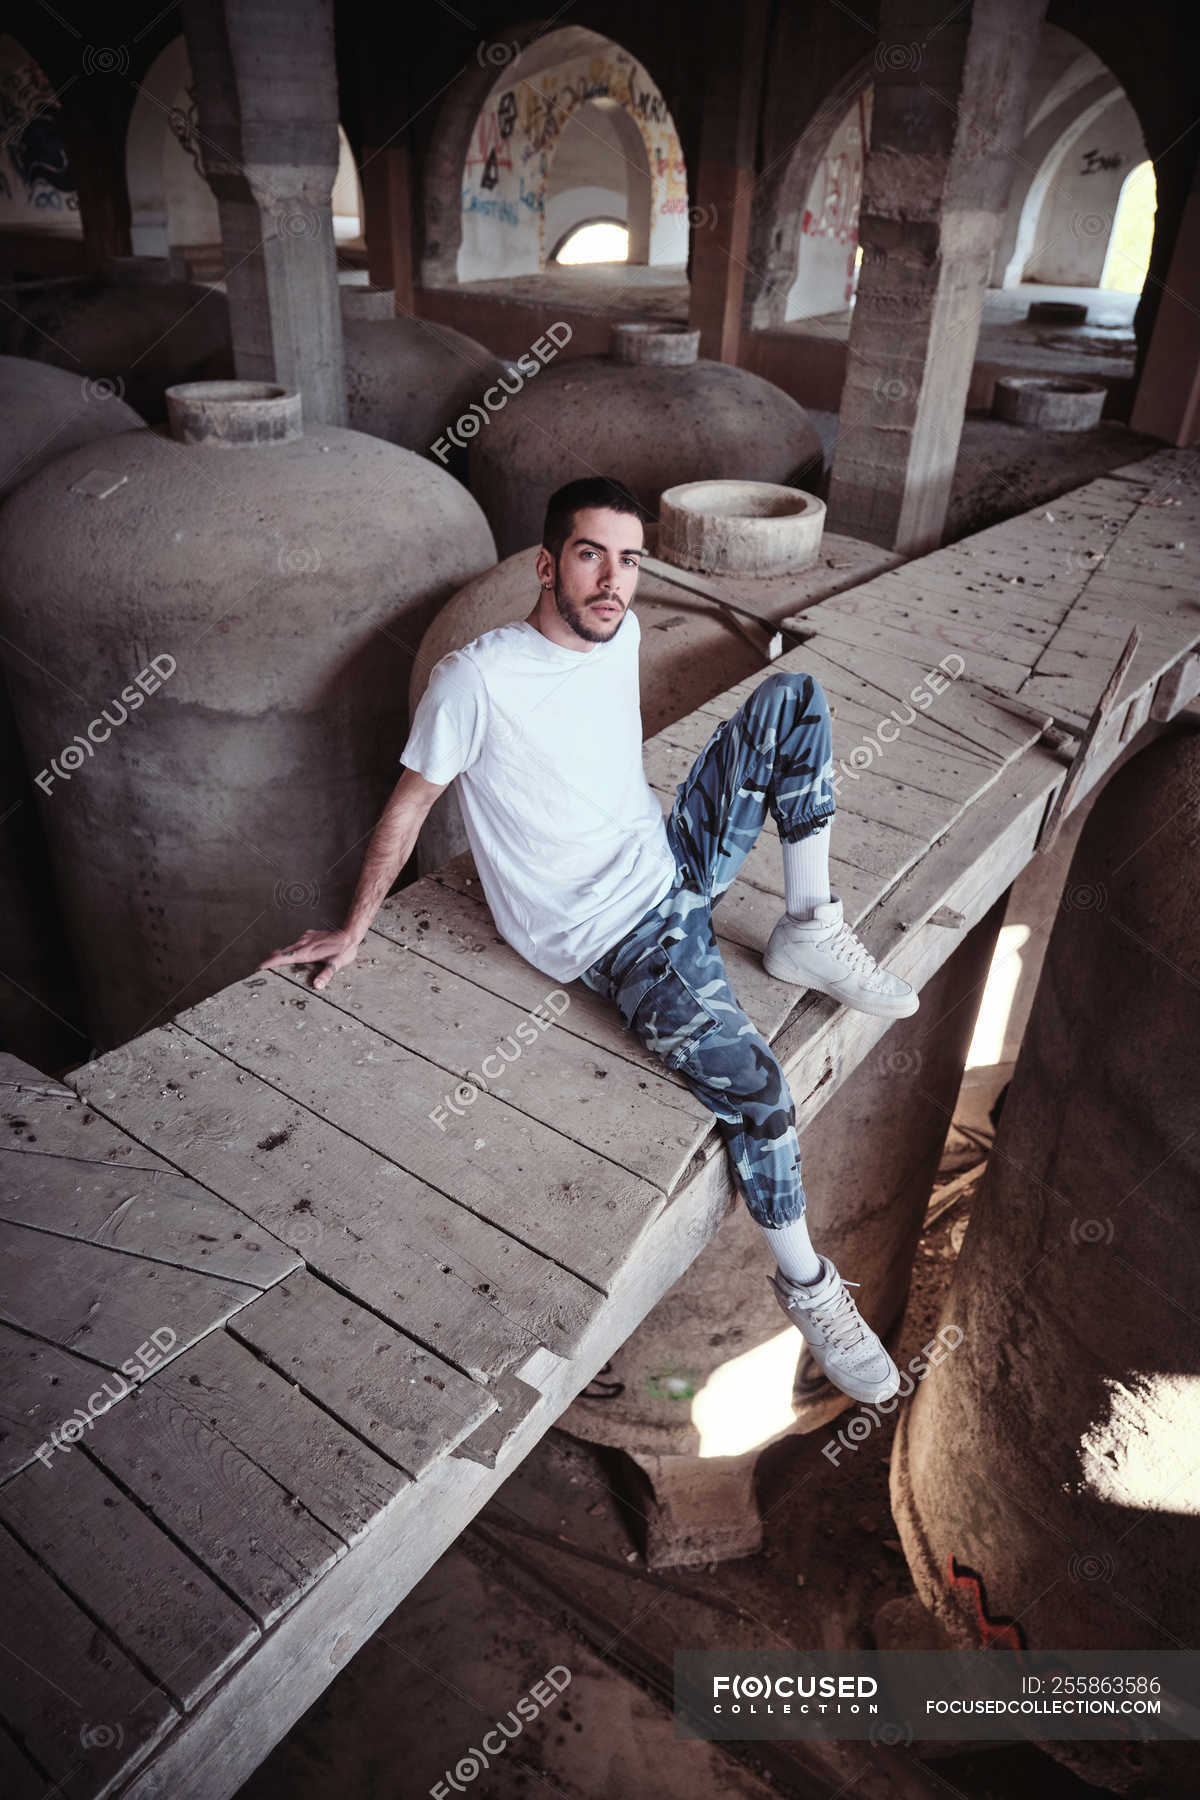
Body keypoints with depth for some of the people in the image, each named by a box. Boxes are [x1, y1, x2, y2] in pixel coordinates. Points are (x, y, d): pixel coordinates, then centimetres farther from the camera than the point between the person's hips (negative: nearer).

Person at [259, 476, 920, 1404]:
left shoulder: (621, 633, 3)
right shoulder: (478, 678, -18)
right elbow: (408, 807, -6)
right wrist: (353, 930, 2)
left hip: (677, 861, 7)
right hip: (615, 935, -7)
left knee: (794, 696, -2)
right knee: (749, 1077, -24)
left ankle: (808, 928, -1)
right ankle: (805, 1281, 3)